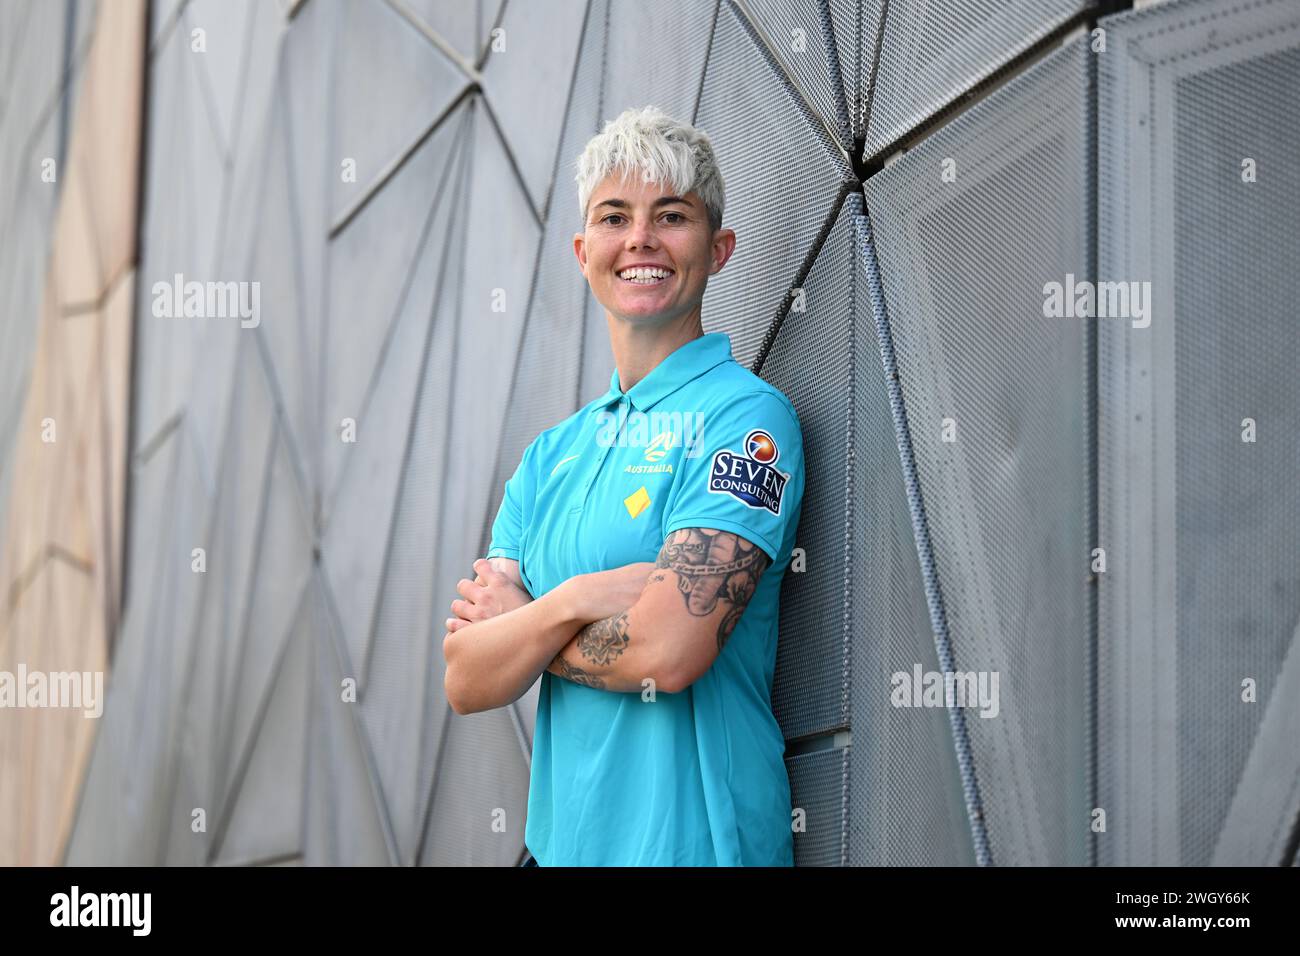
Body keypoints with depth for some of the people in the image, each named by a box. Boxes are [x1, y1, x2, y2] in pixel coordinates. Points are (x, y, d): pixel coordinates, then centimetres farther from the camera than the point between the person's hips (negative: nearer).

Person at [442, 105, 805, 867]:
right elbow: (468, 683, 0)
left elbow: (668, 651, -23)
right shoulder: (554, 452, 7)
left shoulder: (746, 417, -12)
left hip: (698, 840, -6)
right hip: (564, 836, 6)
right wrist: (574, 600, -18)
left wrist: (513, 625, -7)